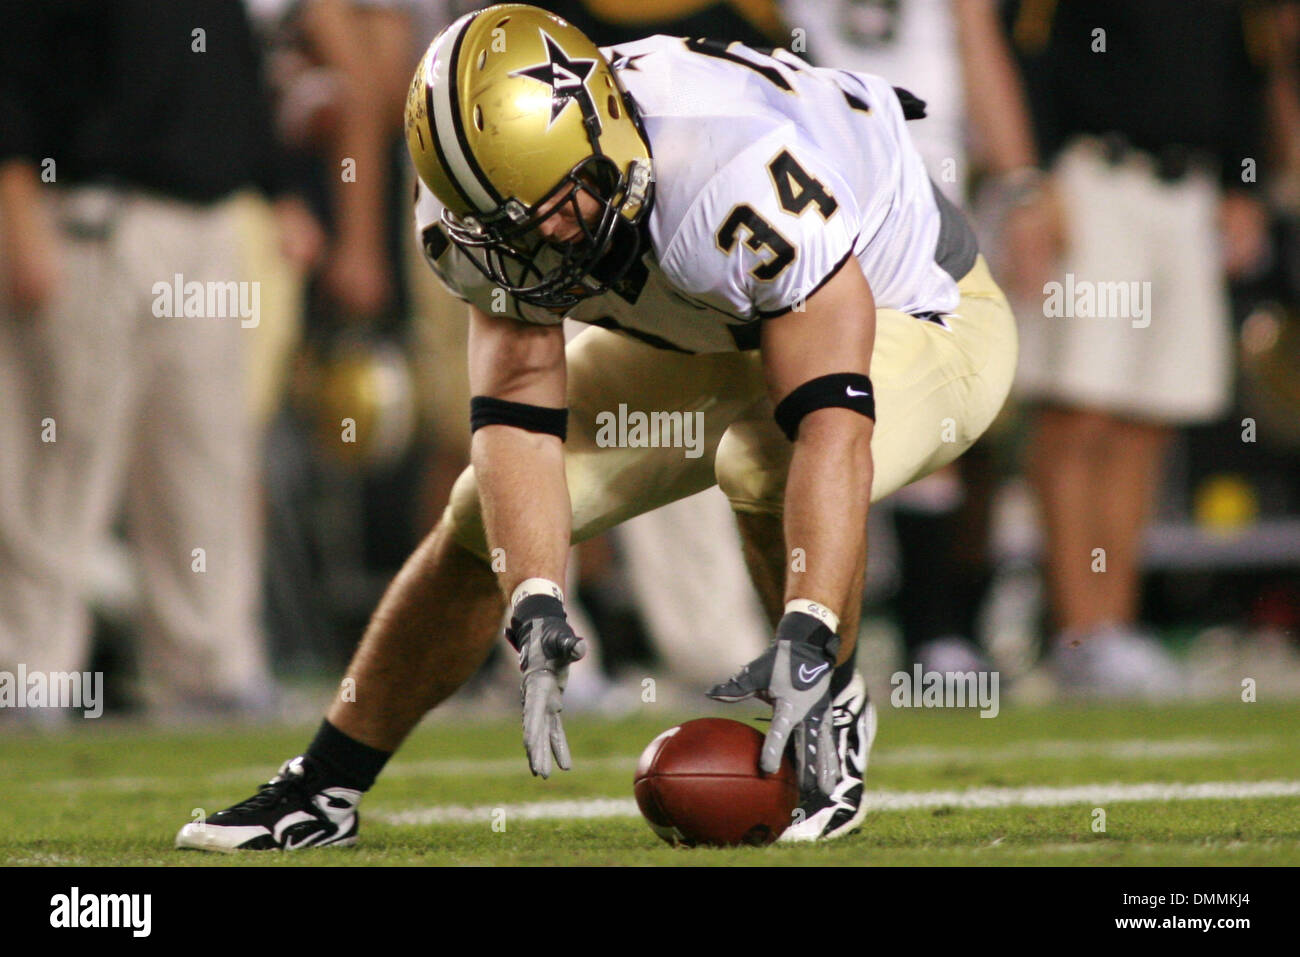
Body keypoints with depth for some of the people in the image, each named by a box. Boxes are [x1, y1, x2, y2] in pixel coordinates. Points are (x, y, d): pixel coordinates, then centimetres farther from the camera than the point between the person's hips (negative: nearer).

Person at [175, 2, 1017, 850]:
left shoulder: (741, 178, -43)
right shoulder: (491, 209, -23)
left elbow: (831, 422, -45)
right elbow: (517, 413, -22)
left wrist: (808, 645, -50)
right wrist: (537, 619, -35)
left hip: (920, 315, -6)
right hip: (704, 335, 6)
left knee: (768, 463, -37)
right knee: (487, 517, -2)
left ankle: (834, 712, -11)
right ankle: (323, 794, 14)